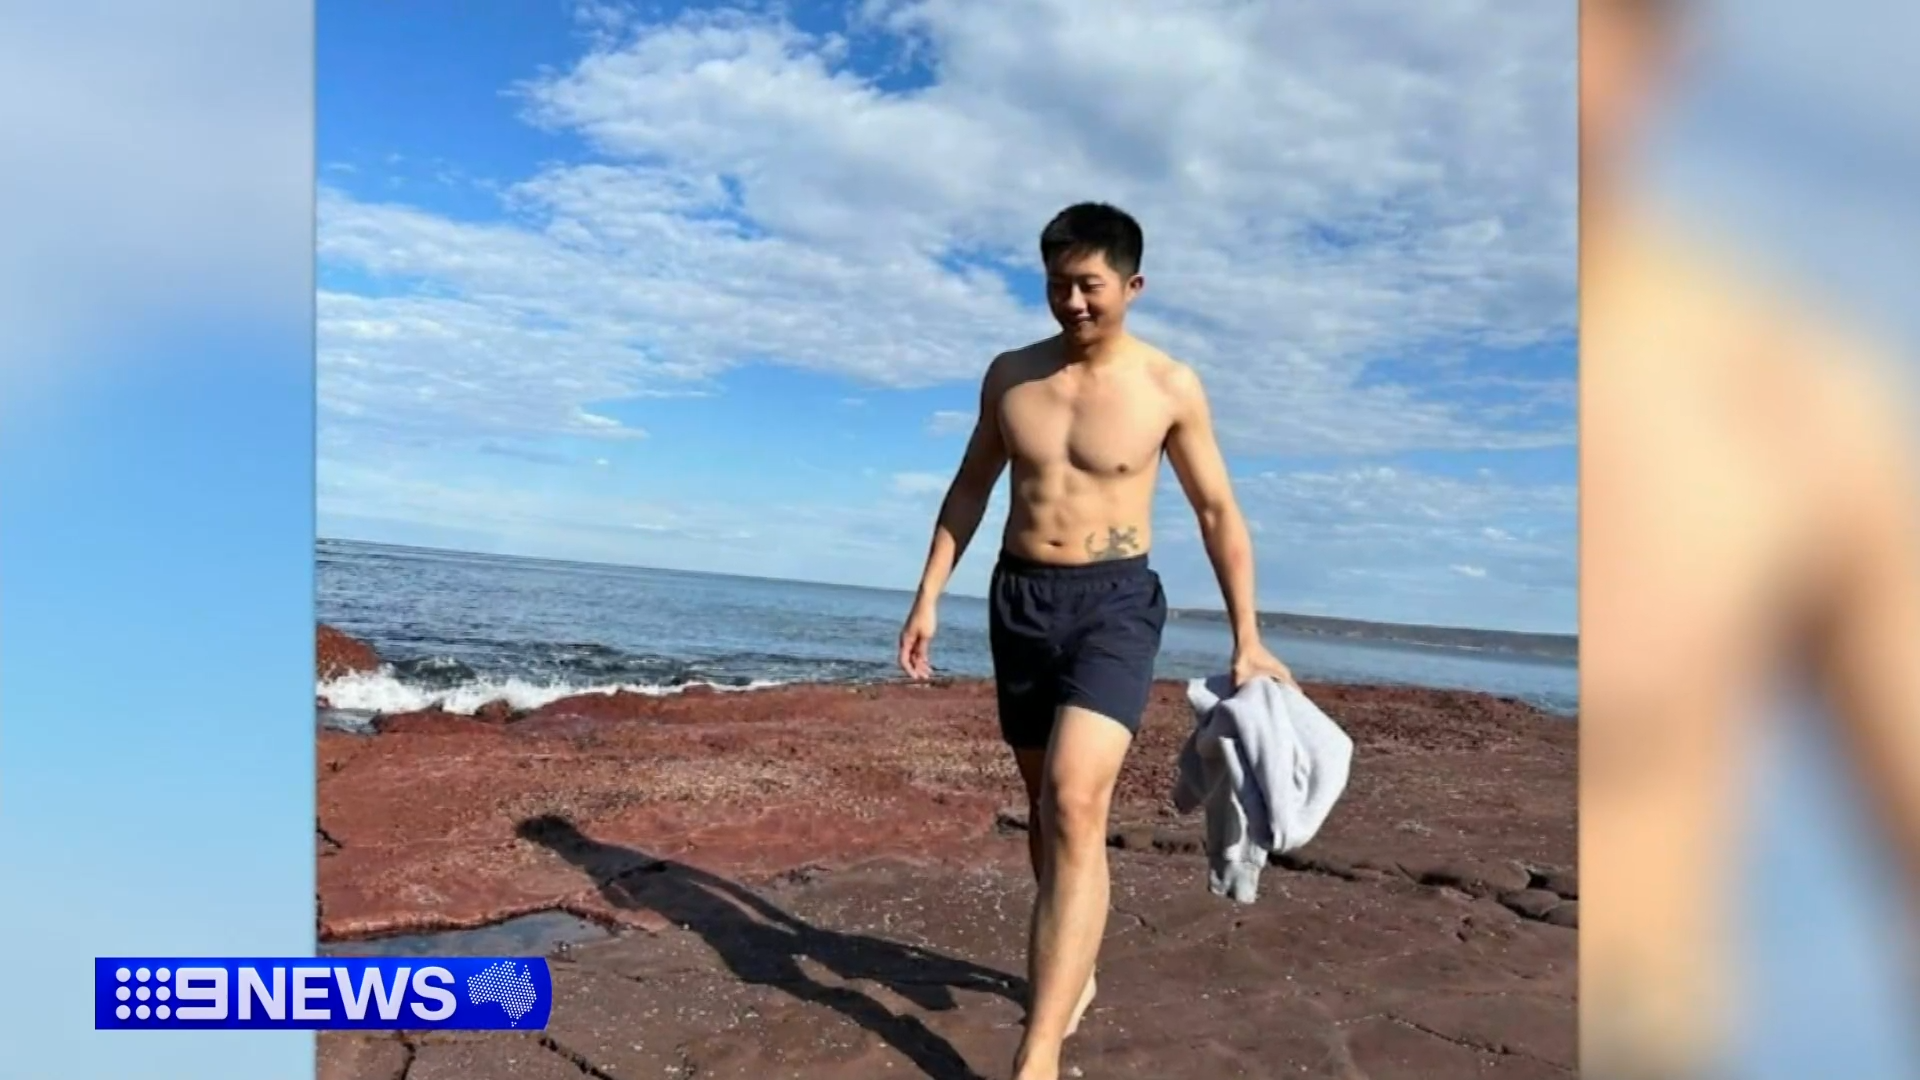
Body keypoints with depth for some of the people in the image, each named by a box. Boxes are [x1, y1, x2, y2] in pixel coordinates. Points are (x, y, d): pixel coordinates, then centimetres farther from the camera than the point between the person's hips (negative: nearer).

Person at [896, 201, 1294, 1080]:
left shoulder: (1170, 386, -5)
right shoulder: (1010, 374, 4)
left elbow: (1218, 512, 1)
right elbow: (971, 488, 12)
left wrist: (1246, 638, -1)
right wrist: (928, 596, 7)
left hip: (1116, 603, -4)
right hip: (1019, 598, 5)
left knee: (1076, 804, -20)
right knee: (1043, 802, 14)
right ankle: (1071, 970, 36)